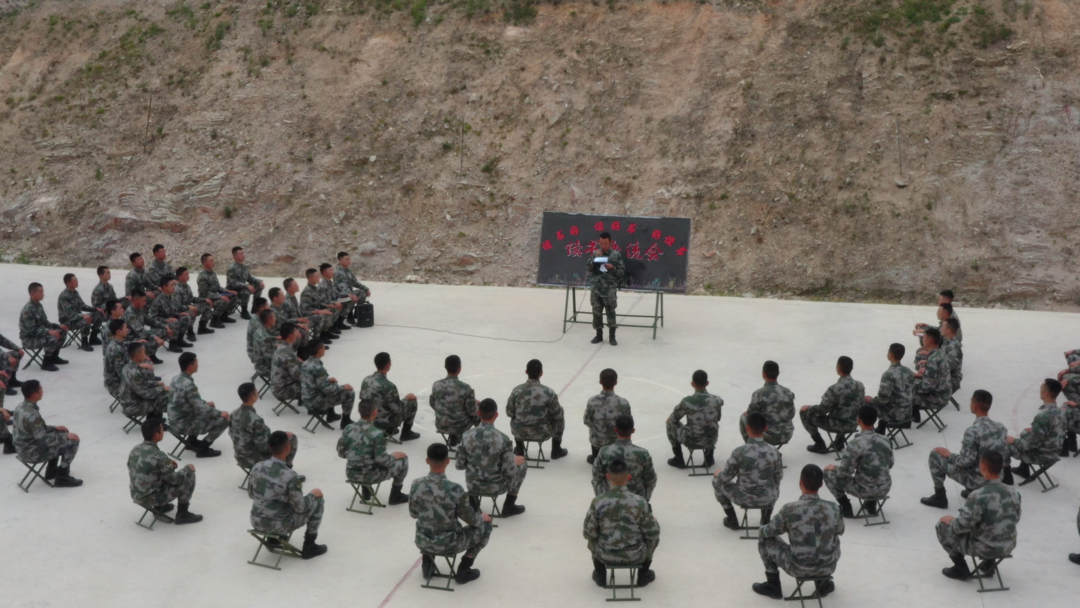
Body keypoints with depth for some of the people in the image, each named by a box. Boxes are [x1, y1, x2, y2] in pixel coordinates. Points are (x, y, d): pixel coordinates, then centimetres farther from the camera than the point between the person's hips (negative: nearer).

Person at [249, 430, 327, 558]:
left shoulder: (257, 467, -7)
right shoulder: (290, 476, -24)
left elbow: (251, 495, 9)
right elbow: (300, 508, -15)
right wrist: (313, 494, 4)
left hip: (257, 523, 6)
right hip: (279, 526, -6)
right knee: (317, 500, 10)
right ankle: (309, 547, 19)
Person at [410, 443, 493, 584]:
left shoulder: (416, 485, -14)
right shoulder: (455, 490, -25)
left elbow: (413, 514, 3)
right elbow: (471, 519, -11)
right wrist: (482, 517, 12)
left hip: (422, 542, 5)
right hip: (448, 545, -4)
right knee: (485, 524, 17)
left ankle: (427, 563, 30)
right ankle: (463, 570, 16)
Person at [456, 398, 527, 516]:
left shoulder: (466, 436, -15)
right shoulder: (503, 439, -23)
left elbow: (459, 465, -5)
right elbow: (509, 471, -18)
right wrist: (515, 462, 4)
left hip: (472, 485, 3)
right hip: (496, 487, -3)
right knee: (522, 465, 23)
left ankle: (473, 501, 32)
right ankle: (509, 506, 27)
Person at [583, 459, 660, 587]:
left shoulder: (597, 502, -18)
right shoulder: (640, 502, -19)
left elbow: (589, 533, -8)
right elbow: (652, 533, -10)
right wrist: (654, 521, 13)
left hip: (606, 556, 1)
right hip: (636, 556, -1)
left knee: (592, 539, 33)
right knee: (653, 538, 30)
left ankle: (600, 575, 42)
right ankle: (643, 575, 38)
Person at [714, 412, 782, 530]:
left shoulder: (739, 451, -22)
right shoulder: (774, 452, -12)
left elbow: (726, 477, -11)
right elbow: (779, 476, 3)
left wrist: (718, 474, 13)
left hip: (743, 498, -3)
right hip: (768, 499, 3)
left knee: (717, 479, 24)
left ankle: (732, 520, 26)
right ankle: (766, 519, 29)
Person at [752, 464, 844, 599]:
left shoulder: (789, 509, -21)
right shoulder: (833, 508, -12)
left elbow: (767, 532, -5)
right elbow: (840, 531, 10)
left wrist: (761, 530, 20)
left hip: (798, 569, -3)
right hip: (827, 567, 3)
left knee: (764, 537, 18)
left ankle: (773, 586, 29)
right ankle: (824, 584, 37)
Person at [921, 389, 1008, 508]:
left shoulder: (972, 431, -27)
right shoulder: (1001, 427, -6)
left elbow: (966, 461, -25)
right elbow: (1005, 454, 6)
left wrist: (949, 455, -5)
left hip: (977, 480, -7)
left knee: (935, 453, 6)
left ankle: (940, 497, 15)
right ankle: (971, 491, 31)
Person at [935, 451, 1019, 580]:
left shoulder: (979, 496, -28)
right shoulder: (1014, 493, -8)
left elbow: (962, 525, -22)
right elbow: (1016, 520, 7)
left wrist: (949, 521, -1)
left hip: (984, 548, -6)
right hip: (1009, 547, 6)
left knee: (942, 524, 12)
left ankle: (961, 569, 17)